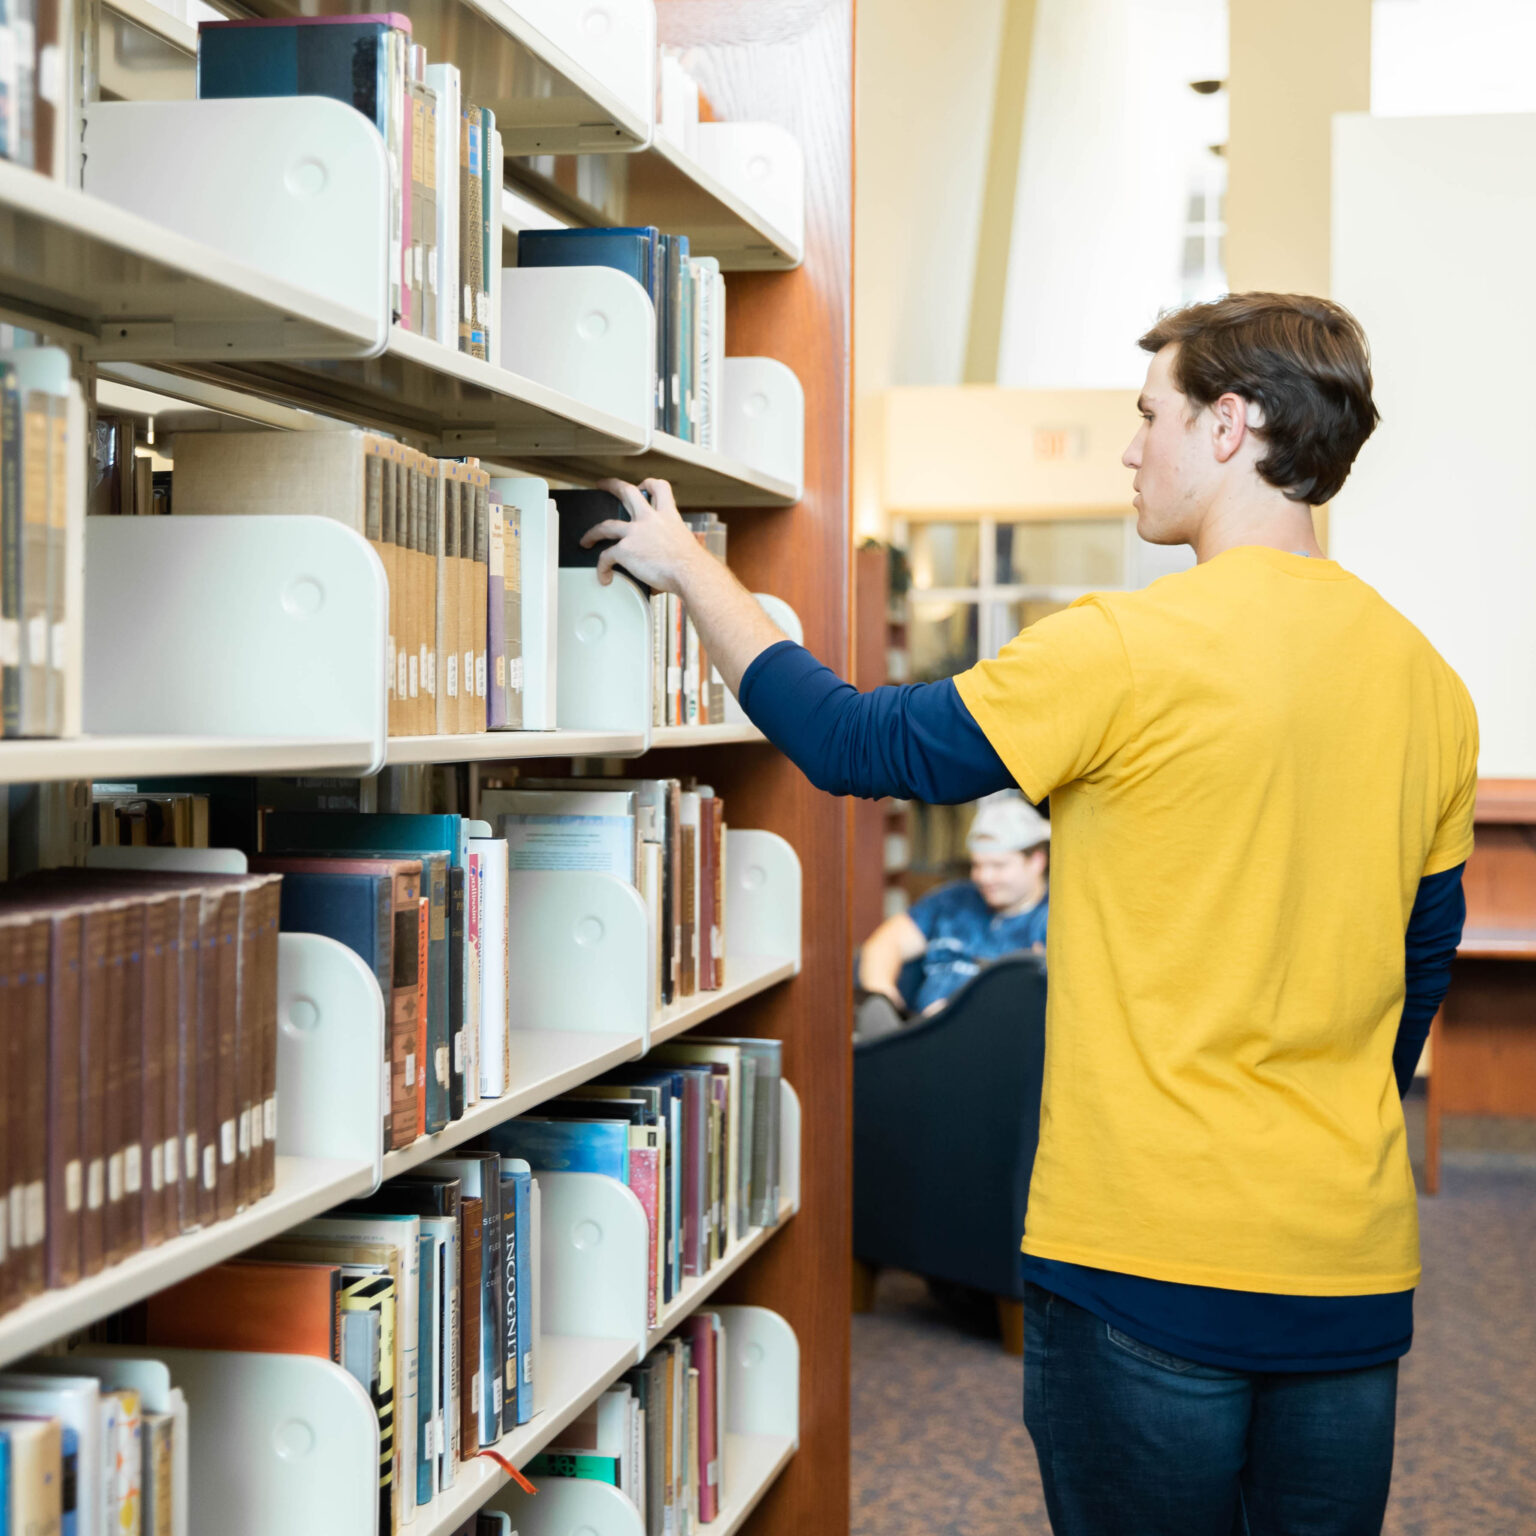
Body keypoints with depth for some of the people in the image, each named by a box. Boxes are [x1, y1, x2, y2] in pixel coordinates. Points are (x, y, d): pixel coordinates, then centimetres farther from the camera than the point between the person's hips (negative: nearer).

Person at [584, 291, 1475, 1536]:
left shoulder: (1130, 649, -14)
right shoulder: (1427, 682, 6)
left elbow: (854, 744, -5)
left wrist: (692, 568, 8)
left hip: (1150, 1256, -6)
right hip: (1356, 1269, 6)